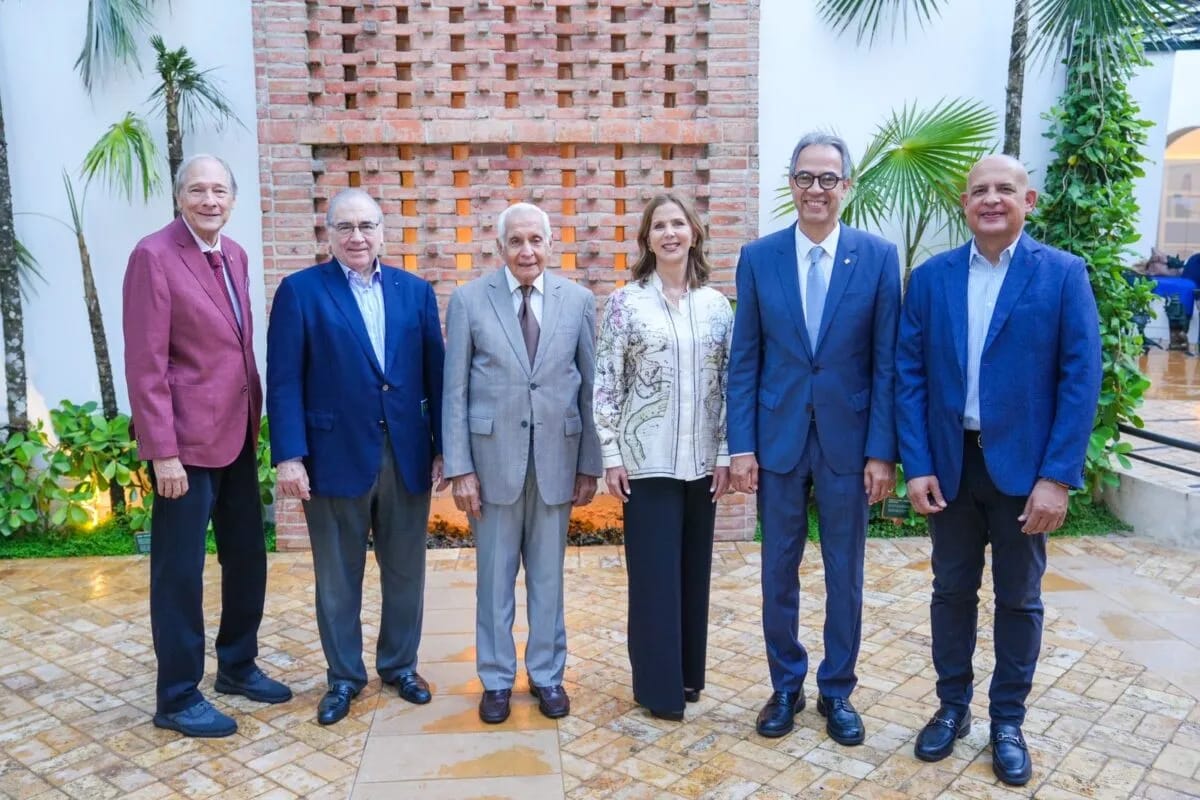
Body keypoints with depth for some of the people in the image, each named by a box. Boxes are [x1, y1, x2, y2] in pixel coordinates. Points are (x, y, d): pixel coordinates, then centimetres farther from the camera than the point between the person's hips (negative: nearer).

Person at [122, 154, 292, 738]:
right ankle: (177, 698, 19)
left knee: (248, 556, 17)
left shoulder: (235, 256, 10)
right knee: (179, 570, 4)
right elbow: (145, 364, -16)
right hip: (185, 441, -8)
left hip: (236, 436, 8)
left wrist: (253, 420, 12)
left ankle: (237, 665, 36)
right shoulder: (154, 255, -13)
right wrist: (163, 452, -19)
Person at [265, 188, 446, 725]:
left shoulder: (415, 291, 7)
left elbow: (434, 373, 5)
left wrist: (443, 447, 1)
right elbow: (284, 381, -6)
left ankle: (399, 664, 32)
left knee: (405, 569, 13)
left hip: (408, 455, 3)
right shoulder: (300, 291, -2)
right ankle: (344, 676, 27)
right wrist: (289, 455, -13)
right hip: (336, 455, -2)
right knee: (338, 575, 11)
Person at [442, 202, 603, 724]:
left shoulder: (578, 301, 1)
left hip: (557, 457, 1)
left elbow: (590, 387, 3)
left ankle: (547, 674, 28)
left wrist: (590, 465, 2)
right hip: (493, 456, -1)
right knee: (494, 574, 9)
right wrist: (459, 468, -6)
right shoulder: (469, 300, -3)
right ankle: (497, 679, 25)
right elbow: (454, 391, -2)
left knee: (548, 574, 12)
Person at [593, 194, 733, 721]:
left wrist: (726, 453, 2)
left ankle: (689, 673, 28)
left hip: (701, 460, 3)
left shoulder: (716, 304, 6)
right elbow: (606, 384, -4)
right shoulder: (625, 302, -3)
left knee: (694, 570, 12)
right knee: (654, 573, 2)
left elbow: (730, 381, 7)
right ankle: (659, 686, 15)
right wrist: (611, 455, -8)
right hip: (648, 460, -3)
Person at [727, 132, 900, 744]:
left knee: (844, 574, 11)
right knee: (778, 572, 11)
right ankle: (785, 686, 30)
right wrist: (741, 446, -4)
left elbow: (886, 363, -3)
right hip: (778, 440, 1)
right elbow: (744, 361, 0)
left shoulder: (878, 256, -2)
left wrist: (881, 451, -7)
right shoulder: (759, 257, 0)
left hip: (846, 440, -1)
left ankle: (837, 691, 29)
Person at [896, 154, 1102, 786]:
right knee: (952, 591, 13)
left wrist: (1058, 476, -13)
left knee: (1019, 599, 11)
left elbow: (1080, 380, -8)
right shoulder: (929, 278, 1)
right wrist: (916, 466, -7)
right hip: (949, 463, 2)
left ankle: (1007, 722, 28)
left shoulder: (1063, 274, -4)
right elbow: (909, 375, 0)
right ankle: (952, 707, 31)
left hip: (1024, 466, -1)